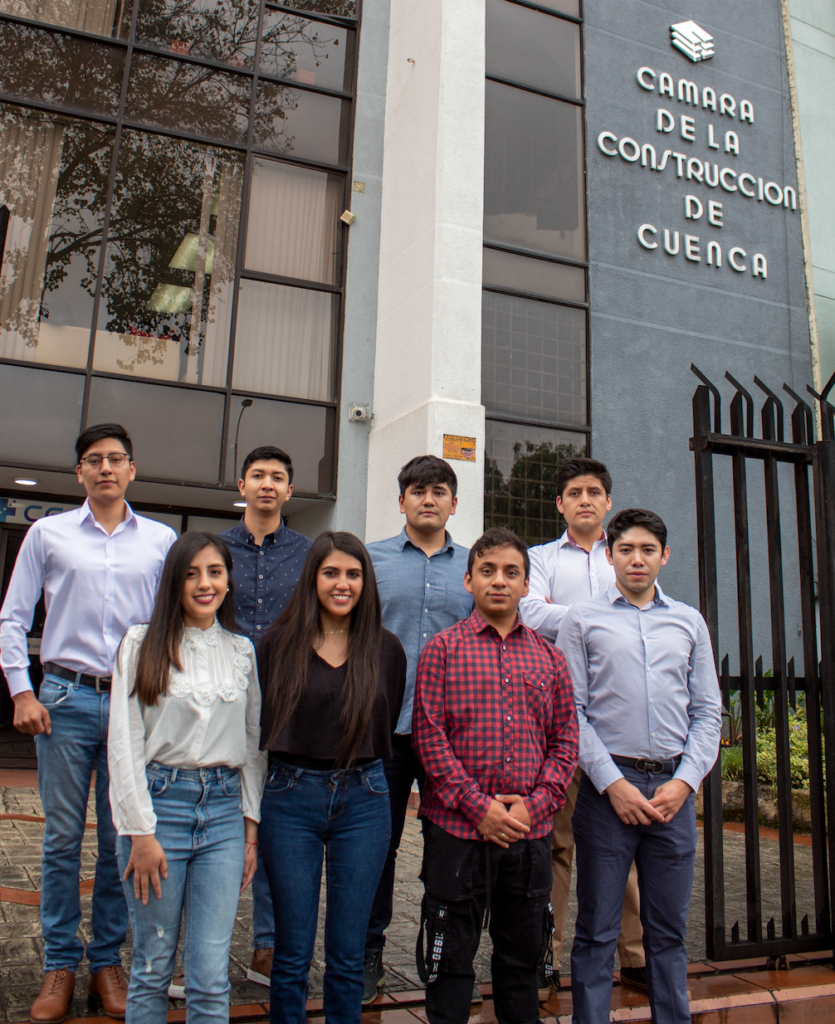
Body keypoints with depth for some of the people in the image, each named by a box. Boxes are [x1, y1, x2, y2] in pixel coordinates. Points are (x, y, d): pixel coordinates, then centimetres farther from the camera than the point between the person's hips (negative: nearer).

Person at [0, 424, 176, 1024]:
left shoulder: (162, 540, 7)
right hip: (66, 700, 0)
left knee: (123, 840, 6)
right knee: (63, 838, 5)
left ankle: (108, 959, 21)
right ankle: (60, 964, 20)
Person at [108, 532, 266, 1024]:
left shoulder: (243, 650, 10)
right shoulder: (143, 643, 0)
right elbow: (124, 743, -3)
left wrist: (251, 826, 7)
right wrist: (141, 831, -8)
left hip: (225, 809, 2)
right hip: (160, 802, -2)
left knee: (212, 976, 2)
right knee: (154, 967, 8)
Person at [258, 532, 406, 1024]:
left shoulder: (386, 648, 2)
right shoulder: (279, 643, -1)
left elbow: (386, 728, 11)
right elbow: (262, 727, 6)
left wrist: (355, 773, 10)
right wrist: (296, 774, 5)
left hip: (363, 800, 1)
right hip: (291, 798, -1)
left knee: (348, 956, 10)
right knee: (292, 955, 8)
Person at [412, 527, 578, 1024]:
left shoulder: (550, 657, 8)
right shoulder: (443, 648, -1)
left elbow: (566, 740, 7)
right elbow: (428, 734, -7)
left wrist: (534, 804, -7)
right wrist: (478, 806, -13)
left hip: (531, 833, 3)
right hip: (458, 829, -3)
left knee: (523, 956, 17)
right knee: (451, 959, 9)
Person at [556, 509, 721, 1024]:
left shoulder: (689, 622, 11)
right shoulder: (583, 619, 2)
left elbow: (708, 712, 10)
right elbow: (571, 712, -2)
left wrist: (685, 781, -2)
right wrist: (613, 783, -9)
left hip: (674, 787, 3)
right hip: (609, 785, -2)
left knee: (669, 931, 12)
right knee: (597, 932, 5)